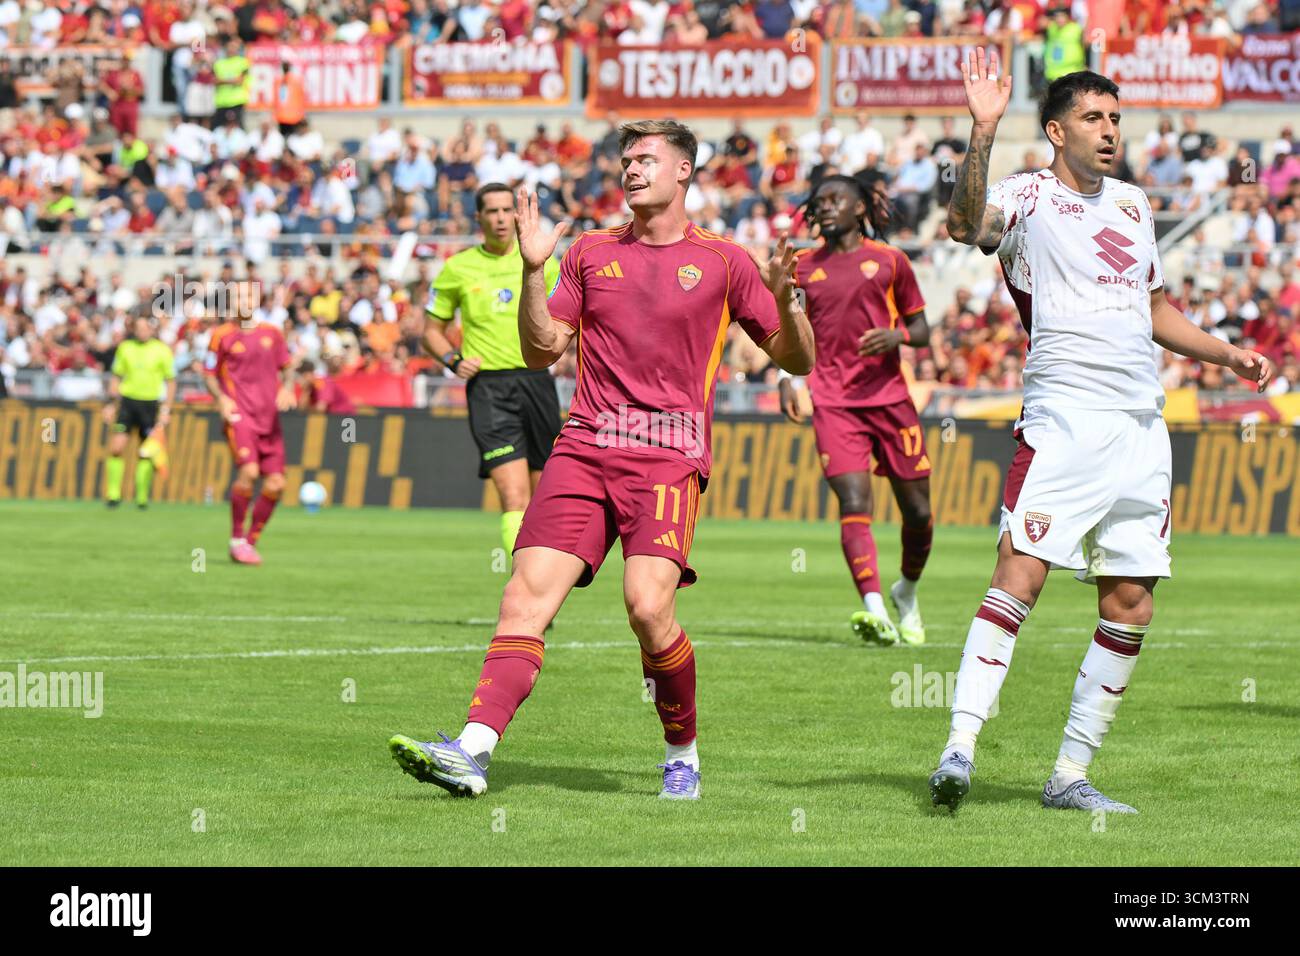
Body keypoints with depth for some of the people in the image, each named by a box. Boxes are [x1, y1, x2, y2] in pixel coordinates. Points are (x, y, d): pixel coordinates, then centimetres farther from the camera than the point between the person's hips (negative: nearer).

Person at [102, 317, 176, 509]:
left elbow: (170, 382, 5)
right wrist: (111, 404, 8)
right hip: (127, 400, 1)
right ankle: (113, 494, -3)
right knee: (116, 448, -11)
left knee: (146, 454, 1)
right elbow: (116, 378, 14)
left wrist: (166, 410, -2)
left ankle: (142, 497, 13)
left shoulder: (162, 351, 0)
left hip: (150, 403, -1)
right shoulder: (125, 347, 6)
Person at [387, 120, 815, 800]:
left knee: (648, 604, -21)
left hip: (669, 456, -3)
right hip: (585, 447, 3)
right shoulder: (591, 252, 17)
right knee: (529, 592, -14)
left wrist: (783, 303, -8)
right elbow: (541, 351, 13)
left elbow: (797, 361, 12)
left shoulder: (722, 261, 9)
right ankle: (472, 751, -23)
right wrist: (532, 270, 0)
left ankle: (683, 755, 2)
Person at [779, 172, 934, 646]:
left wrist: (897, 335, -11)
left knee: (917, 511, 4)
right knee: (854, 502, -18)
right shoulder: (803, 267, 11)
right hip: (833, 403, 0)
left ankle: (907, 592, 32)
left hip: (890, 397, 0)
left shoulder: (889, 260, 6)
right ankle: (875, 610, -30)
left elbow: (921, 329, 11)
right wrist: (785, 378, 4)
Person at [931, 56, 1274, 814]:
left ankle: (1071, 776, 10)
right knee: (1020, 576, -19)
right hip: (1064, 417, -6)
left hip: (1143, 425, 7)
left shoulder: (1134, 203, 20)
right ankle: (961, 745, -21)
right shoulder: (1028, 198, 0)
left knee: (1130, 608, 3)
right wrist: (984, 130, -34)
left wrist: (1227, 354, 21)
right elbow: (967, 226, -24)